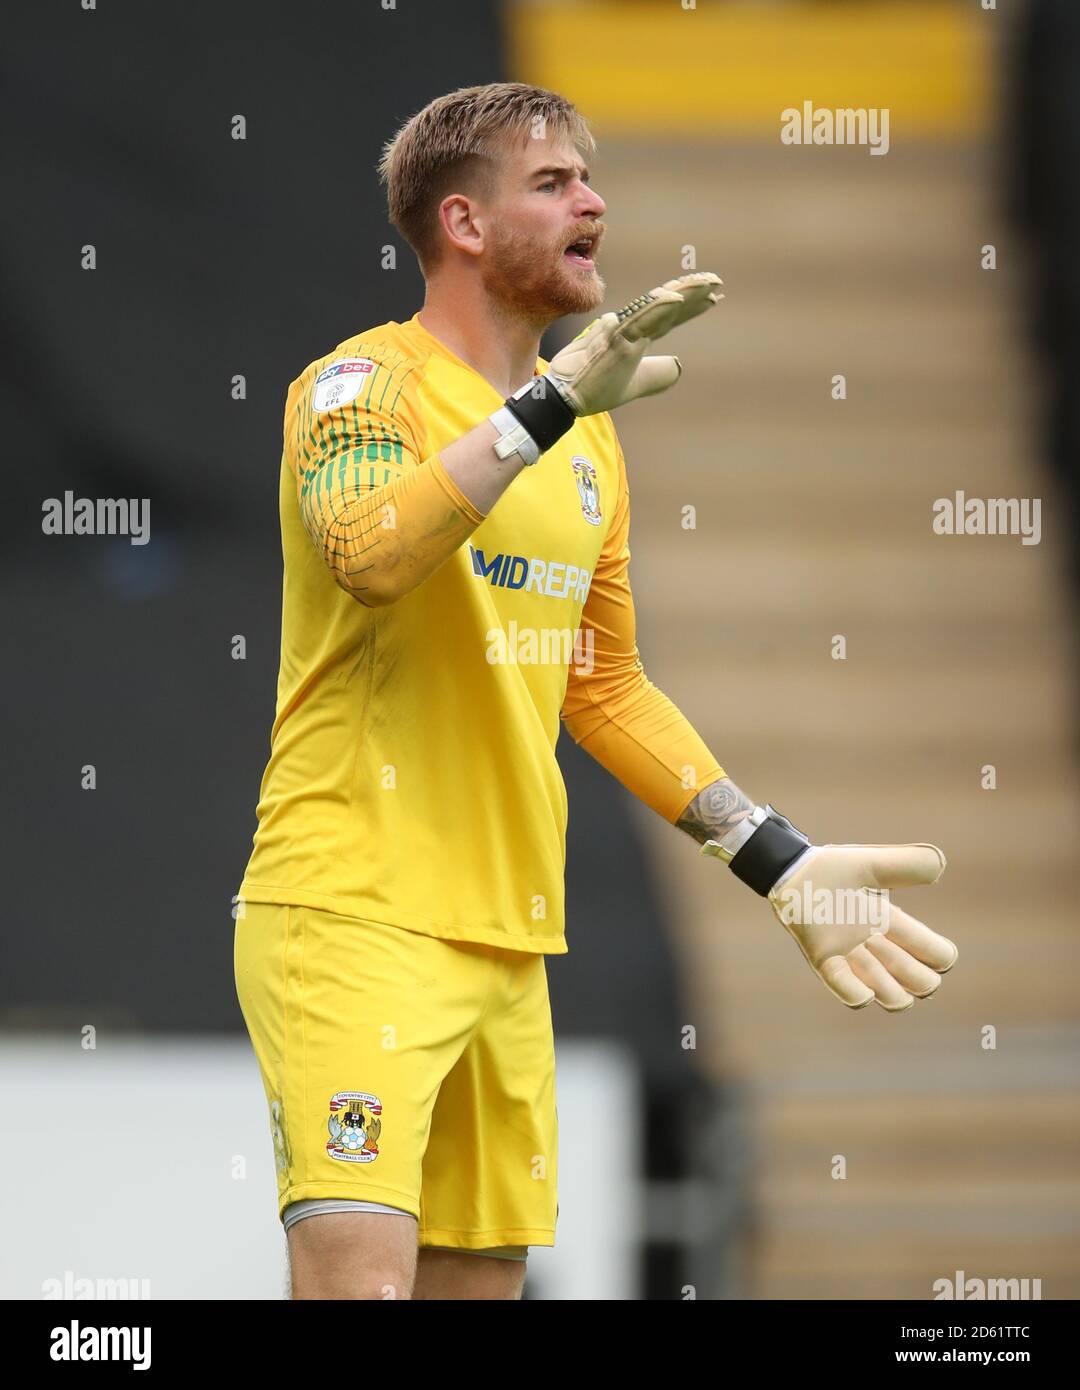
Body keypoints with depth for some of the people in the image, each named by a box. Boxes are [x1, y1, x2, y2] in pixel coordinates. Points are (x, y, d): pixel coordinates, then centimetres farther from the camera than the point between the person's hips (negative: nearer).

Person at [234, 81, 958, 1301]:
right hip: (351, 920, -8)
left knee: (485, 1275, 7)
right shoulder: (363, 381, -6)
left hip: (507, 934, 8)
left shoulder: (589, 442, 16)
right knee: (360, 1272, -19)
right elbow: (371, 556, -28)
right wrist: (548, 400, -30)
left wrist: (781, 865, 19)